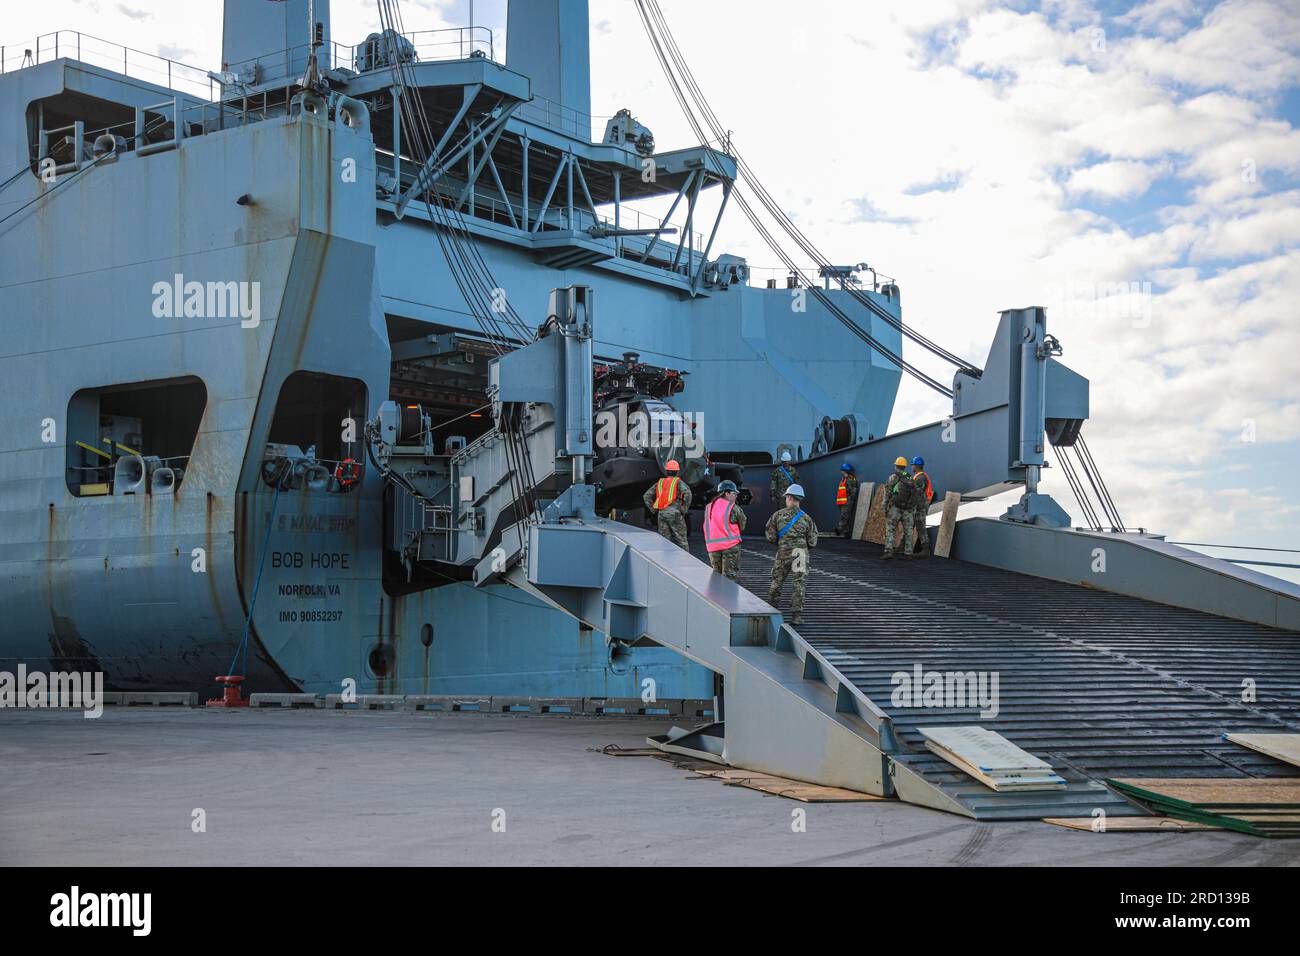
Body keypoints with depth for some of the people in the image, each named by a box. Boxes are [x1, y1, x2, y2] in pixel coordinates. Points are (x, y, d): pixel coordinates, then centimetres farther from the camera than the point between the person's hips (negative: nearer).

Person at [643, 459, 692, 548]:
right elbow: (687, 493, -18)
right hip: (674, 514, -4)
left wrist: (654, 510, 12)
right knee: (680, 540, 1)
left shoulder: (660, 482, 15)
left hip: (661, 514, 4)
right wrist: (684, 509, -8)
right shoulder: (679, 482, 1)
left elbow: (646, 496, 13)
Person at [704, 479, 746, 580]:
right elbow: (742, 526, -1)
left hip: (712, 546, 6)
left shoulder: (708, 507, 12)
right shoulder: (732, 507, -7)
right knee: (730, 575, -4)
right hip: (730, 545, -5)